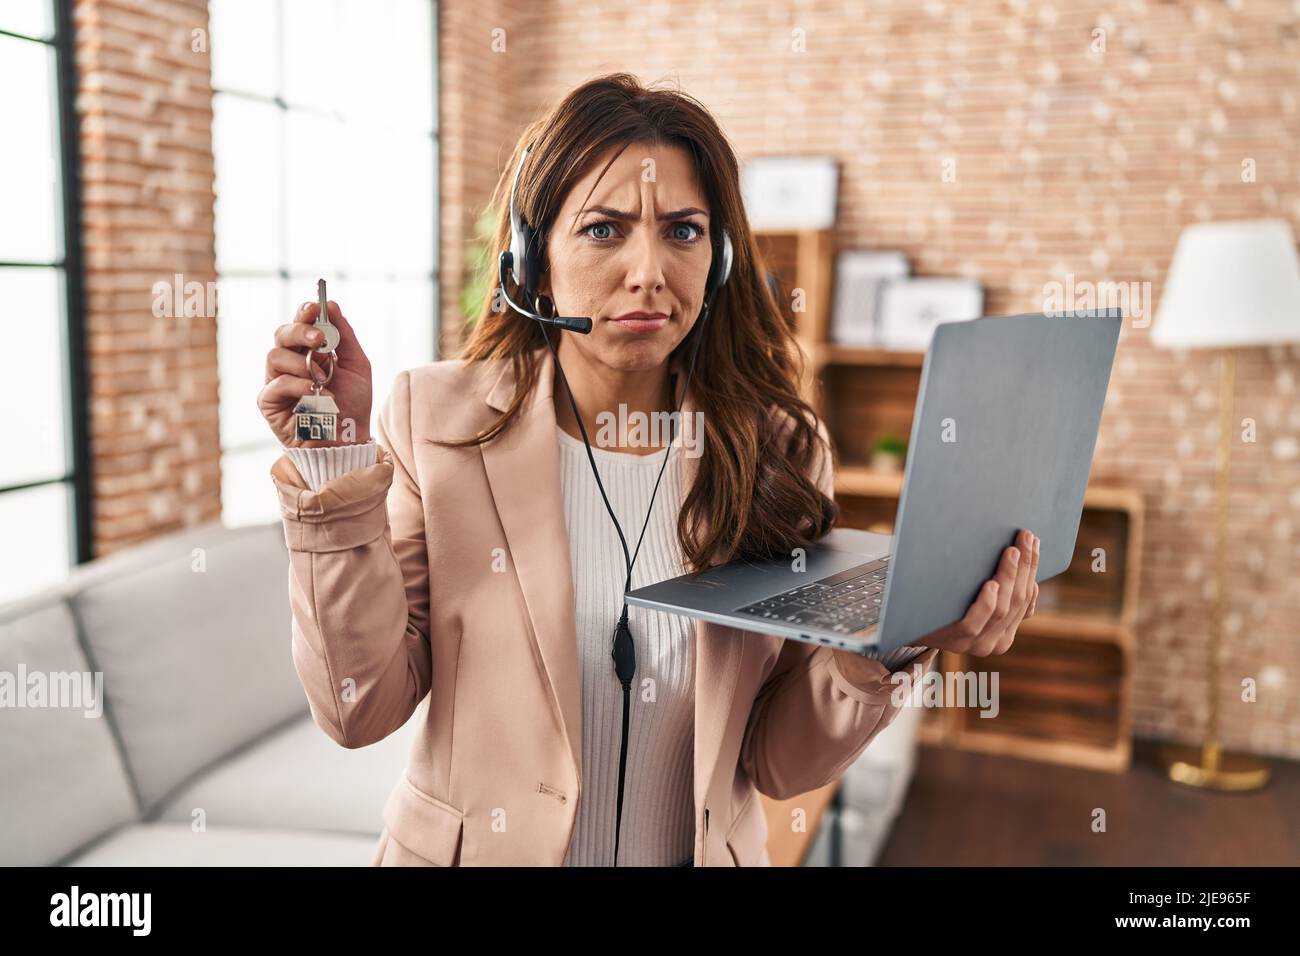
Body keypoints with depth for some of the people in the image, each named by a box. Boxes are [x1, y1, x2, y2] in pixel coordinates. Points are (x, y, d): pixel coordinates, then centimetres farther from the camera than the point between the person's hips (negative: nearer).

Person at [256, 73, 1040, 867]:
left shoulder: (780, 449, -8)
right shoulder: (436, 420, -11)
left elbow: (776, 762, -5)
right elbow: (362, 710, -12)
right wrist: (338, 467, -20)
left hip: (707, 849, 1)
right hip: (477, 847, 0)